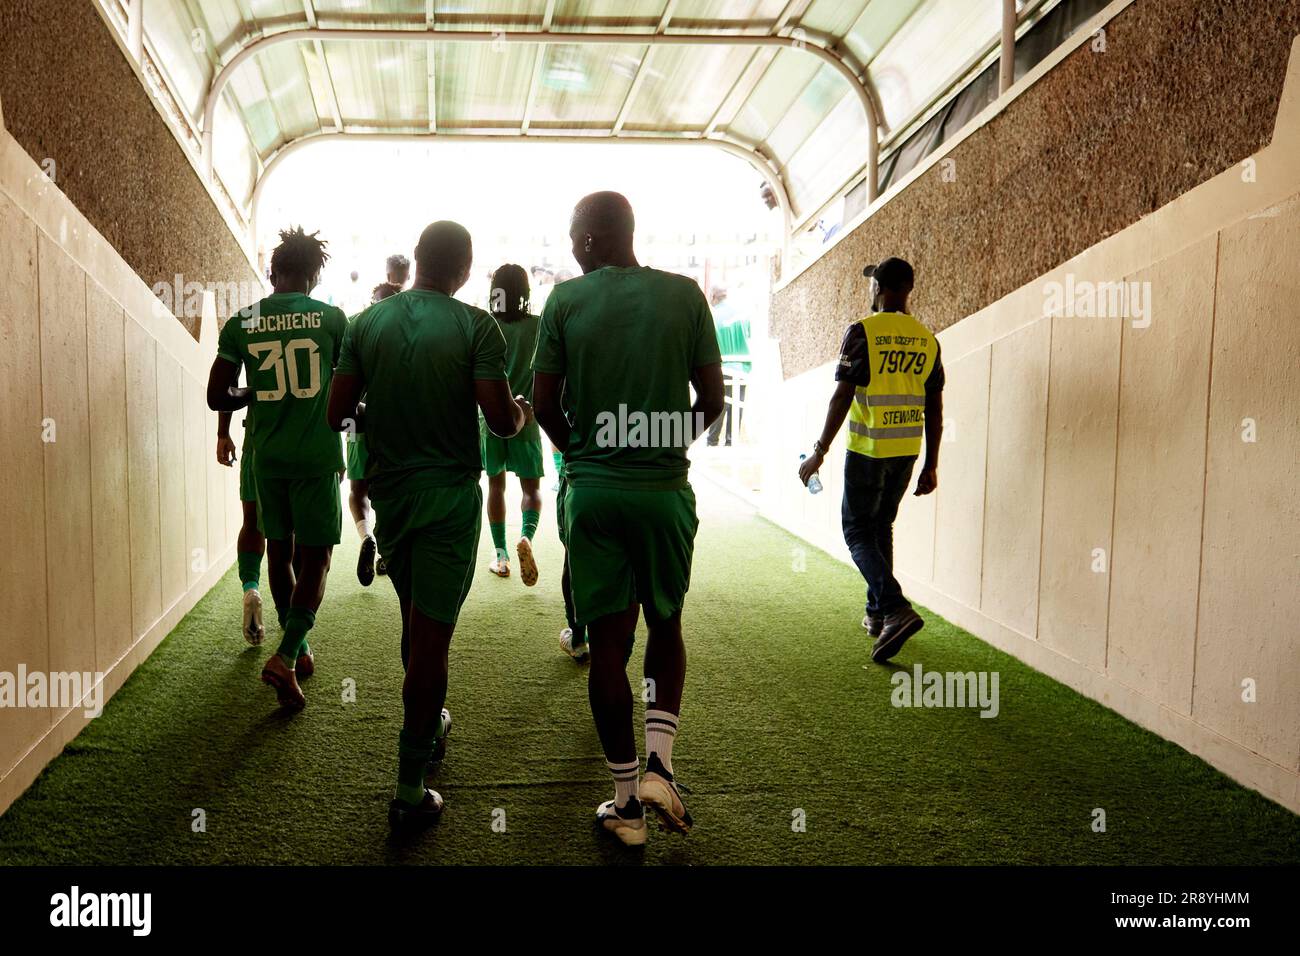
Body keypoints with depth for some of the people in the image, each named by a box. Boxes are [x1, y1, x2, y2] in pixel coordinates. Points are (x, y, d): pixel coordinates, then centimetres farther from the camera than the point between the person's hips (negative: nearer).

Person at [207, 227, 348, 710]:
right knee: (315, 559, 3)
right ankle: (286, 656, -13)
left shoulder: (241, 323, 0)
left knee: (279, 550, 17)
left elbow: (217, 397, 0)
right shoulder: (331, 317, -6)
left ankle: (298, 648, 29)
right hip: (317, 457, -3)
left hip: (267, 456, 3)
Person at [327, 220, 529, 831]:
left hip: (389, 492, 4)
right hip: (450, 494, -4)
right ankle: (409, 791, 5)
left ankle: (430, 722, 41)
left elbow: (337, 415, 1)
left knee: (415, 618, 23)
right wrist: (522, 413, 6)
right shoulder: (476, 326, -10)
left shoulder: (367, 322, 1)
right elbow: (501, 421, -16)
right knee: (431, 634, -1)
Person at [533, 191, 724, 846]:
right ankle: (659, 764, 4)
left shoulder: (565, 300, -2)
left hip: (592, 491, 0)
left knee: (608, 641, 7)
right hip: (666, 490, 1)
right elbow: (712, 400, 1)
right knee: (665, 626, 19)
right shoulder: (684, 295, -1)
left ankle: (626, 801, 15)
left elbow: (543, 403, 0)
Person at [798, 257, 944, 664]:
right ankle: (876, 613, 25)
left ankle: (895, 608, -17)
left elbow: (842, 397, -15)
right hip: (907, 451, 6)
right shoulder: (927, 340, 6)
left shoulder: (862, 332, -10)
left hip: (868, 450, -6)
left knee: (858, 531, 2)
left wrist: (819, 452, -10)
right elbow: (934, 408, 7)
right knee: (882, 527, 19)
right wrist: (931, 465, 13)